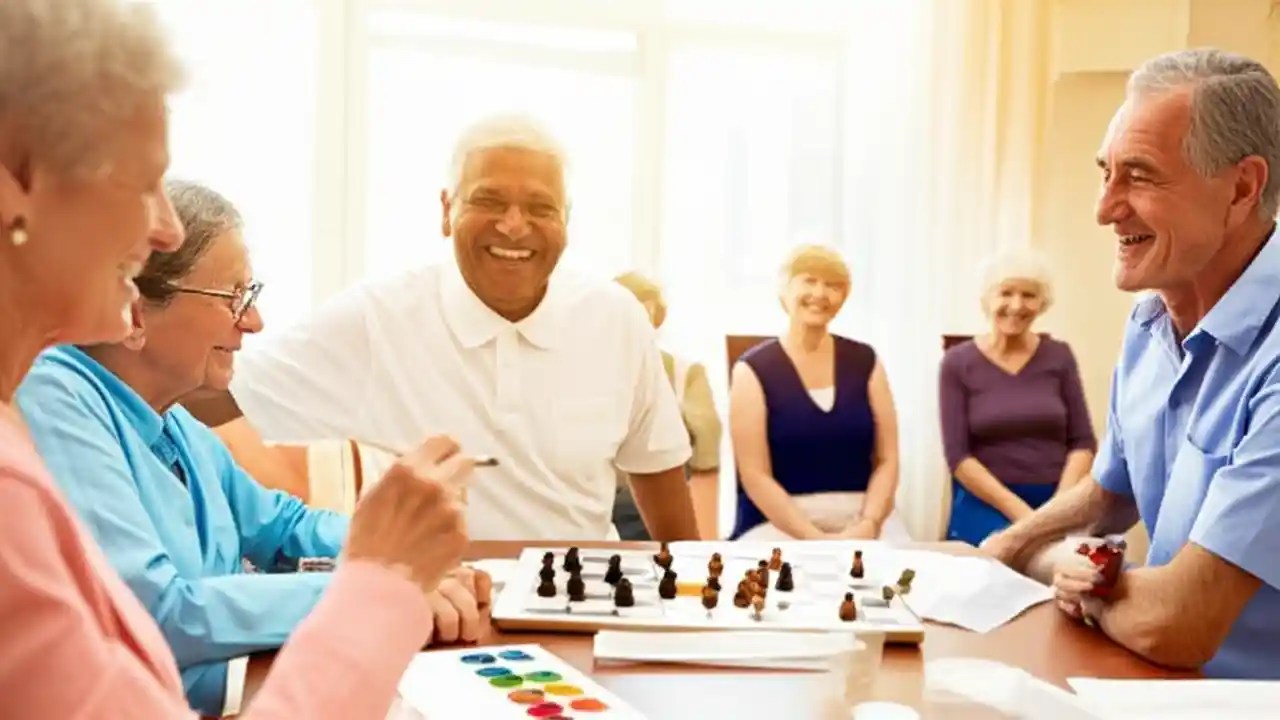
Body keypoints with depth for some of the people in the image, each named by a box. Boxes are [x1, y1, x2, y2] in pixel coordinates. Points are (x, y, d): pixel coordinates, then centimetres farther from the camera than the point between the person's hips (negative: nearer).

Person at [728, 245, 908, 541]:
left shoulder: (865, 362, 9)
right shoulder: (753, 370, -1)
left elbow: (887, 459, 7)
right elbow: (754, 475, -7)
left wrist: (868, 525, -10)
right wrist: (814, 537, -16)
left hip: (864, 519, 2)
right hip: (779, 523, -2)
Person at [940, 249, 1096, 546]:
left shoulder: (1059, 356, 6)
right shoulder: (958, 363, -1)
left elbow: (1083, 442, 4)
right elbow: (957, 455, -5)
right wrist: (1017, 511, -14)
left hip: (1055, 506, 1)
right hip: (984, 507, -1)